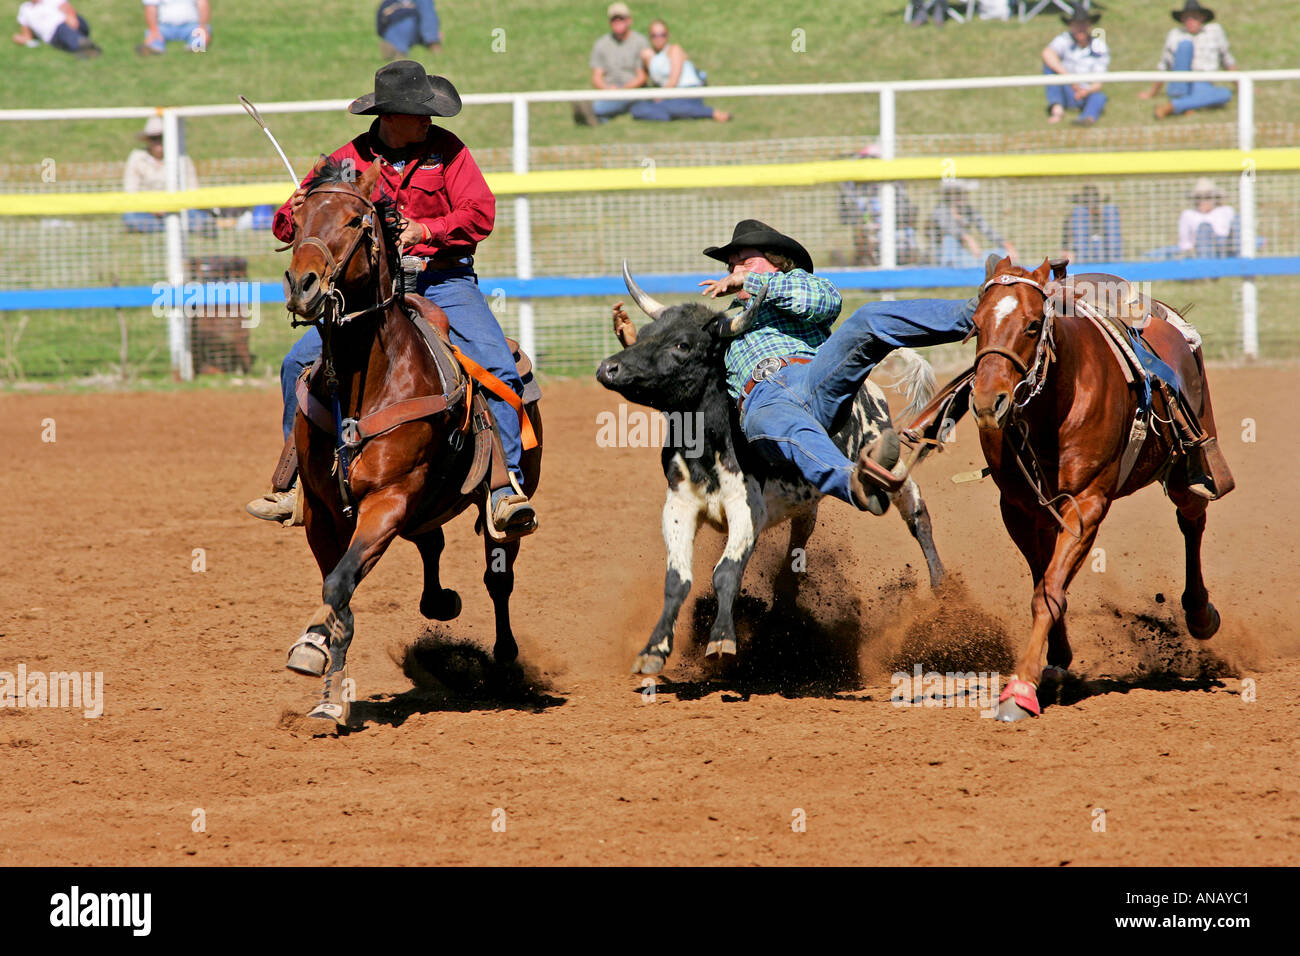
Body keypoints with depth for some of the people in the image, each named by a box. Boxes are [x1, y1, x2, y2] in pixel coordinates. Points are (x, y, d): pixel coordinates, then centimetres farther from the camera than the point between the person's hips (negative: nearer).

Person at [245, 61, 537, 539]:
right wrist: (295, 217, -16)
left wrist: (427, 230, -23)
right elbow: (289, 224, 9)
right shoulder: (348, 160, 5)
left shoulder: (446, 149, 1)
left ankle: (506, 489, -22)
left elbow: (480, 213, -9)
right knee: (300, 364, -10)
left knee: (500, 368, -24)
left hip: (443, 281, -2)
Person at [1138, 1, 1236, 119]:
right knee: (1186, 44, -23)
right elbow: (1163, 66, 16)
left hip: (1203, 90, 1)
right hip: (1180, 87, -1)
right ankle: (1182, 100, -31)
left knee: (1226, 94, -35)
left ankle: (1171, 107, -38)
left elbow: (1227, 60, 17)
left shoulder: (1214, 30, 11)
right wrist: (1152, 92, 22)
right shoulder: (1175, 34, 9)